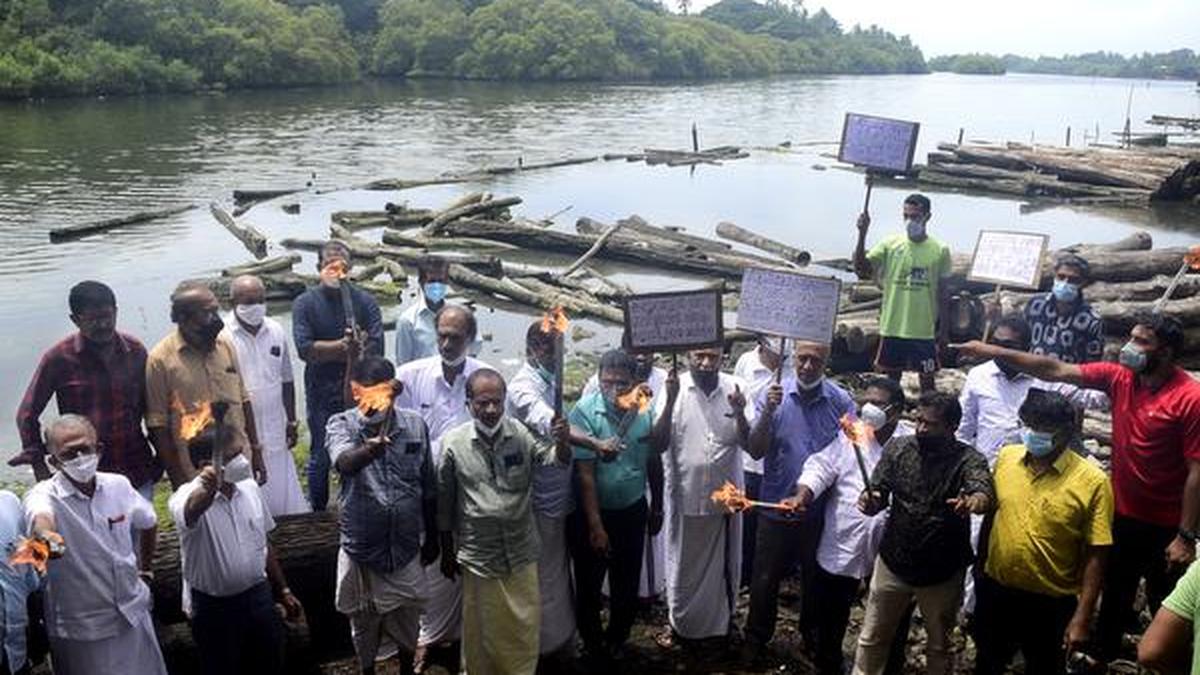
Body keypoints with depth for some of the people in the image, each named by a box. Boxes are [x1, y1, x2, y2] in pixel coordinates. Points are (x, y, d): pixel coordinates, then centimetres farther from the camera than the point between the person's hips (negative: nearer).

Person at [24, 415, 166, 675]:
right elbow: (39, 514, -41)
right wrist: (45, 533, -63)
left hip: (133, 613, 4)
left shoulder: (119, 485, -3)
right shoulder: (44, 495, -16)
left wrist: (146, 567, 19)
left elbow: (147, 522, 16)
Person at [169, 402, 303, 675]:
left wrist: (283, 590, 14)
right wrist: (207, 488, -71)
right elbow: (191, 511, -48)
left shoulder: (250, 488, -3)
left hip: (258, 595, 5)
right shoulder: (188, 497, -21)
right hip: (214, 607, -5)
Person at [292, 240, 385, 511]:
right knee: (320, 456, 11)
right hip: (321, 394, 0)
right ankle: (317, 512, 28)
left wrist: (326, 352, -17)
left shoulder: (364, 301, -2)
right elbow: (305, 349, -16)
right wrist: (345, 346, -18)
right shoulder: (305, 303, -3)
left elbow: (376, 350, -13)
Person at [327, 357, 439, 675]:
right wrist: (370, 450, -58)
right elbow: (344, 463, -36)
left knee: (407, 620, 20)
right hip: (361, 549, -2)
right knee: (363, 624, 17)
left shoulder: (415, 424, -7)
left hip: (406, 547, 2)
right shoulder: (341, 424, -13)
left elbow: (428, 488, 3)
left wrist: (432, 538, 9)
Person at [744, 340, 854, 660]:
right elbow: (755, 451, -12)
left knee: (816, 579, 20)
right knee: (765, 580, 12)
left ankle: (813, 634, 43)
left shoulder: (841, 400, -7)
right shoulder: (773, 395, -9)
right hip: (776, 507, -1)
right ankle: (756, 640, 32)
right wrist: (768, 412, -26)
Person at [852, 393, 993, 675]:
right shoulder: (898, 448, -5)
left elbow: (985, 493, -33)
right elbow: (878, 497, -2)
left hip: (942, 571, -2)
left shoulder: (968, 459, -14)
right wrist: (870, 501, -26)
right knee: (871, 640, 14)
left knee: (939, 646, 19)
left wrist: (971, 503, -57)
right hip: (893, 561, 2)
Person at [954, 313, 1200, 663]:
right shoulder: (1119, 376, -5)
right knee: (1114, 600, 21)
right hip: (1122, 516, 5)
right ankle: (1102, 659, 39)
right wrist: (994, 351, -12)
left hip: (1165, 526, -5)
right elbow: (1055, 370, -5)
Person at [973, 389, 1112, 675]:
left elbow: (1094, 555, -15)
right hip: (995, 590, 4)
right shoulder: (1006, 457, -4)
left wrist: (1082, 617, -15)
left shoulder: (1092, 480, -17)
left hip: (1051, 603, -3)